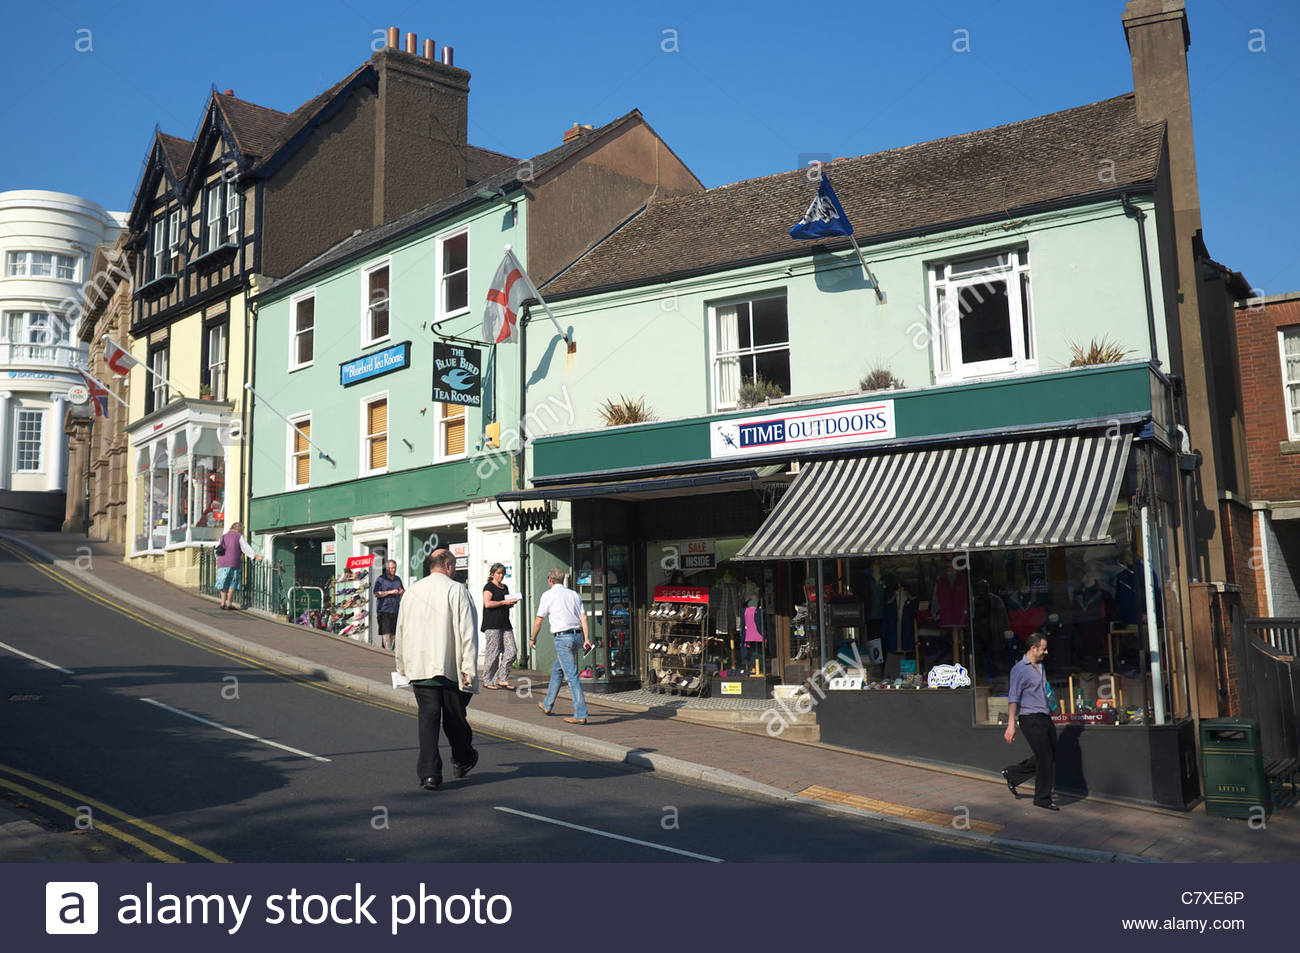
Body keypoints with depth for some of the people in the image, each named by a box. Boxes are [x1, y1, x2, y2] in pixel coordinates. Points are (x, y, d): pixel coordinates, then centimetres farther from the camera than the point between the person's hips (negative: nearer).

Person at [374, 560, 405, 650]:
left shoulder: (398, 579, 15)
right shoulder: (381, 579, -3)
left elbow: (403, 590, 26)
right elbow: (376, 594, -12)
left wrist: (402, 591, 1)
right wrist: (390, 592, -18)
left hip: (395, 610, 6)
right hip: (384, 610, -6)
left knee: (393, 633, 8)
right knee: (386, 633, -9)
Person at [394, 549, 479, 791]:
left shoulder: (412, 591, 9)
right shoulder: (457, 590, -6)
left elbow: (401, 632, 17)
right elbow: (467, 632, -12)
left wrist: (402, 667, 27)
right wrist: (469, 669, -12)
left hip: (419, 668, 3)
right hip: (450, 667, -3)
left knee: (428, 717, 2)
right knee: (455, 717, 12)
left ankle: (429, 773, -5)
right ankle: (463, 761, 31)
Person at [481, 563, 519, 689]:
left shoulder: (505, 587, 20)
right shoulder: (489, 586, -4)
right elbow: (487, 603, -17)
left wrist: (512, 602, 9)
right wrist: (504, 602, -16)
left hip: (505, 624, 8)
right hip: (492, 625, -8)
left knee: (511, 652, 0)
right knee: (493, 653, -5)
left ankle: (503, 679, 8)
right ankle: (488, 681, 4)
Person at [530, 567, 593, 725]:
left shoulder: (548, 595, -2)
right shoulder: (574, 594, 14)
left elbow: (539, 620, 1)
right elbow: (583, 616, 4)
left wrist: (533, 638, 14)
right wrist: (586, 638, 0)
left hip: (562, 637, -7)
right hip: (576, 635, 7)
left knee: (572, 676, -9)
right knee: (557, 670, 23)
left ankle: (581, 715, -11)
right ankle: (547, 705, 35)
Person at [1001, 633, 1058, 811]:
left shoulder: (1040, 667, 17)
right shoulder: (1019, 669, -10)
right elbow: (1013, 698, -15)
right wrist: (1011, 725, -21)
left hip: (1044, 718, 8)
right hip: (1030, 718, -8)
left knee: (1050, 757, 9)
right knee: (1045, 758, -6)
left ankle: (1012, 774, 24)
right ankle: (1043, 798, 7)